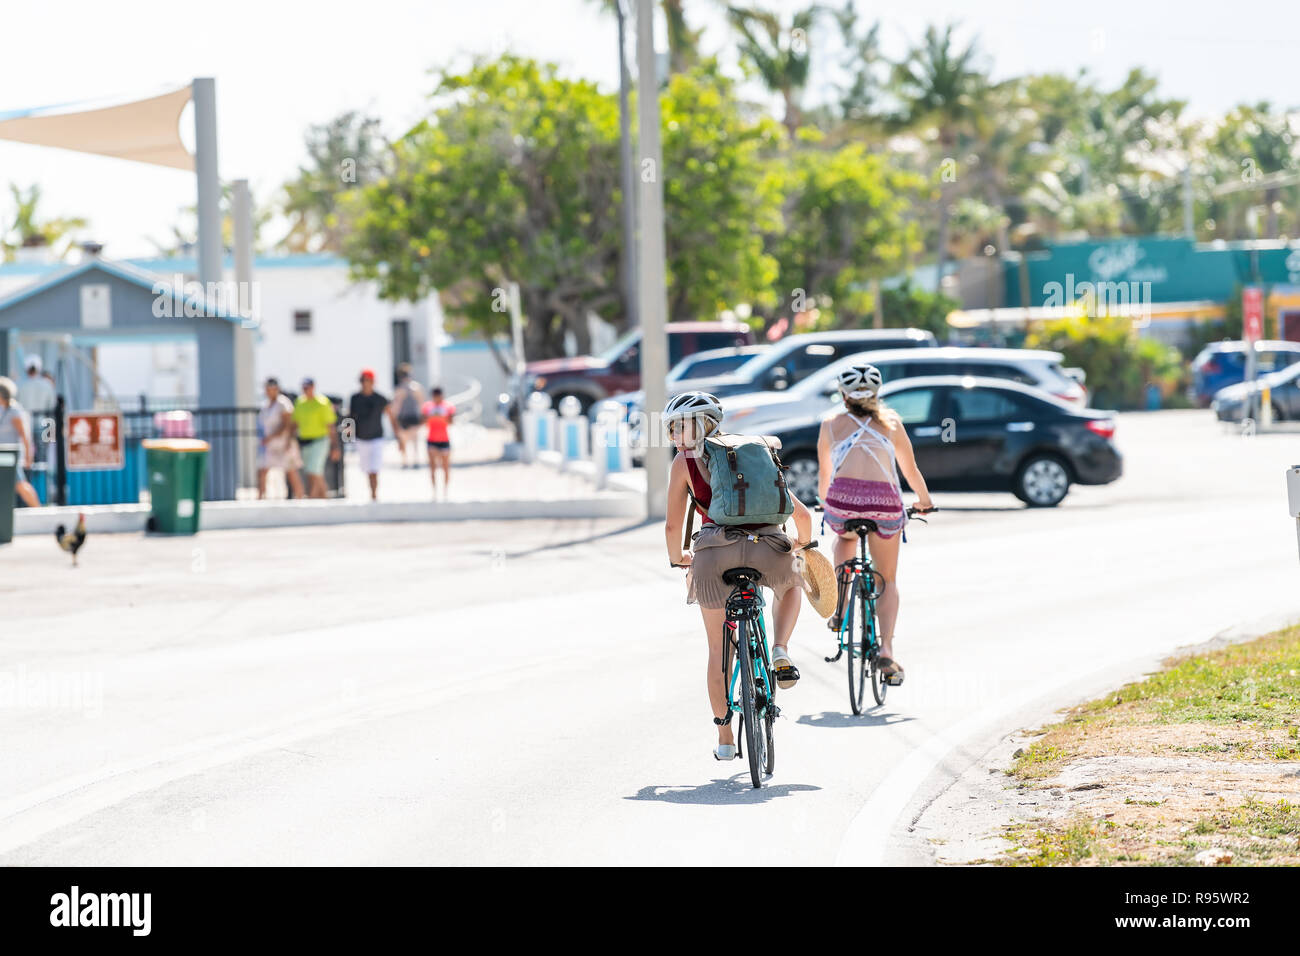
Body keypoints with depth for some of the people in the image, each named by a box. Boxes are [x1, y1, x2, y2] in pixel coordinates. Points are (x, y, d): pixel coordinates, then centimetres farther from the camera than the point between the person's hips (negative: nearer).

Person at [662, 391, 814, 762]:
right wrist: (803, 542, 46)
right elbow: (801, 513, 25)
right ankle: (781, 651, 12)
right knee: (791, 584, 38)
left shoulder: (685, 461, 14)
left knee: (719, 648, 18)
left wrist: (678, 559, 32)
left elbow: (673, 525, 11)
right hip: (768, 547, 2)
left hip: (715, 550, -2)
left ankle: (725, 738, 19)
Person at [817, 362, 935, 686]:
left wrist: (825, 503, 43)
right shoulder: (890, 422, 13)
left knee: (845, 539, 38)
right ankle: (886, 649, -3)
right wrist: (924, 500, 38)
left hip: (842, 501, 0)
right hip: (884, 503, 0)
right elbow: (910, 468, 20)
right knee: (888, 581, 16)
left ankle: (839, 610, 19)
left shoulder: (831, 425, 14)